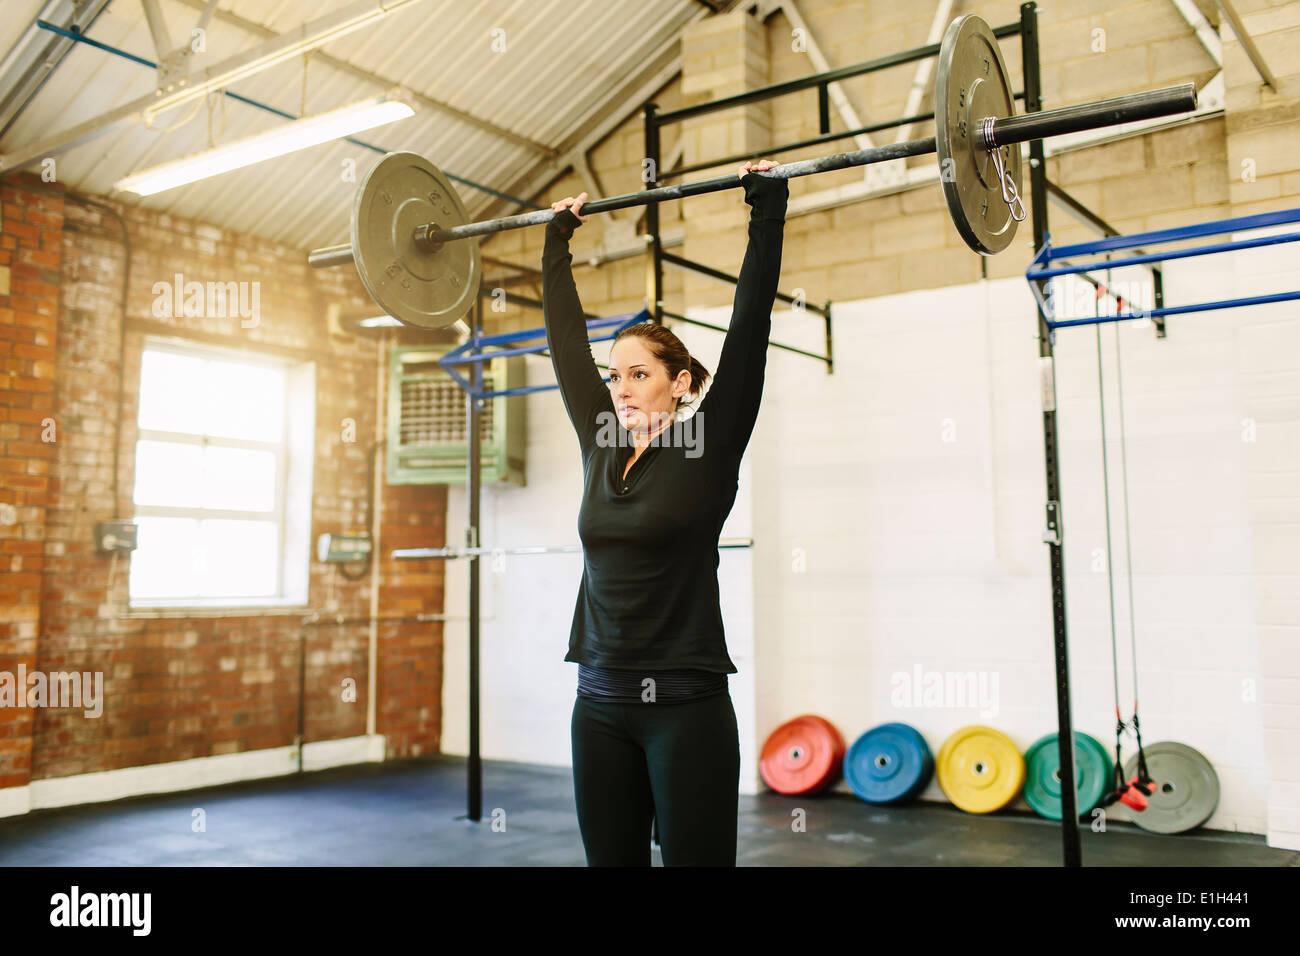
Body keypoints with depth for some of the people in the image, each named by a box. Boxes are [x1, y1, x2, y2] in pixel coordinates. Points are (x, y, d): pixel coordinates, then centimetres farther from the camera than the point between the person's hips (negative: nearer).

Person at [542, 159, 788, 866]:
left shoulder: (708, 449, -4)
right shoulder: (600, 446, 8)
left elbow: (749, 325, -8)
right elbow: (566, 339, 16)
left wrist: (768, 209, -6)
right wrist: (557, 240, 22)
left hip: (685, 706, -5)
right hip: (600, 704, 5)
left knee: (693, 858, 2)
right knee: (610, 860, 13)